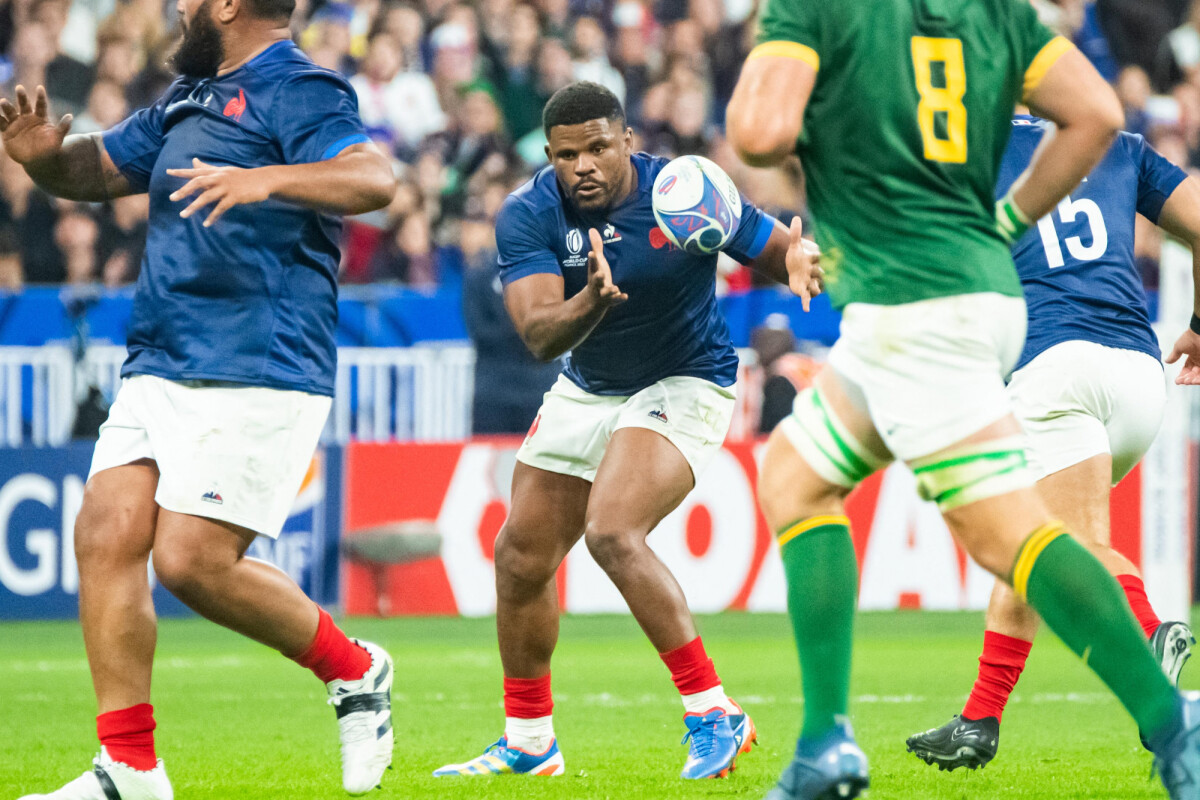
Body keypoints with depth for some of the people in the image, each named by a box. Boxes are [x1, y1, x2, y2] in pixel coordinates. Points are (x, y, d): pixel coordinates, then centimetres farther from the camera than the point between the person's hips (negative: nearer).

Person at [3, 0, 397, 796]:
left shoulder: (295, 93, -8)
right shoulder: (190, 99, 20)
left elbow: (375, 179, -25)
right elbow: (95, 169, 30)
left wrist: (266, 179, -41)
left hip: (256, 376, -9)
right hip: (158, 371, 9)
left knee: (194, 563, -15)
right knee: (106, 537, -4)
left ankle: (356, 673, 9)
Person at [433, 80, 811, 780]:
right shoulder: (527, 216, -15)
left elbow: (784, 254, -10)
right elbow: (538, 334, -26)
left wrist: (804, 263, -35)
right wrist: (592, 301, -47)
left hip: (686, 385, -6)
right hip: (587, 393, 6)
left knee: (613, 535, -27)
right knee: (522, 556, 8)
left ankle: (714, 715, -20)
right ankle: (528, 742, 27)